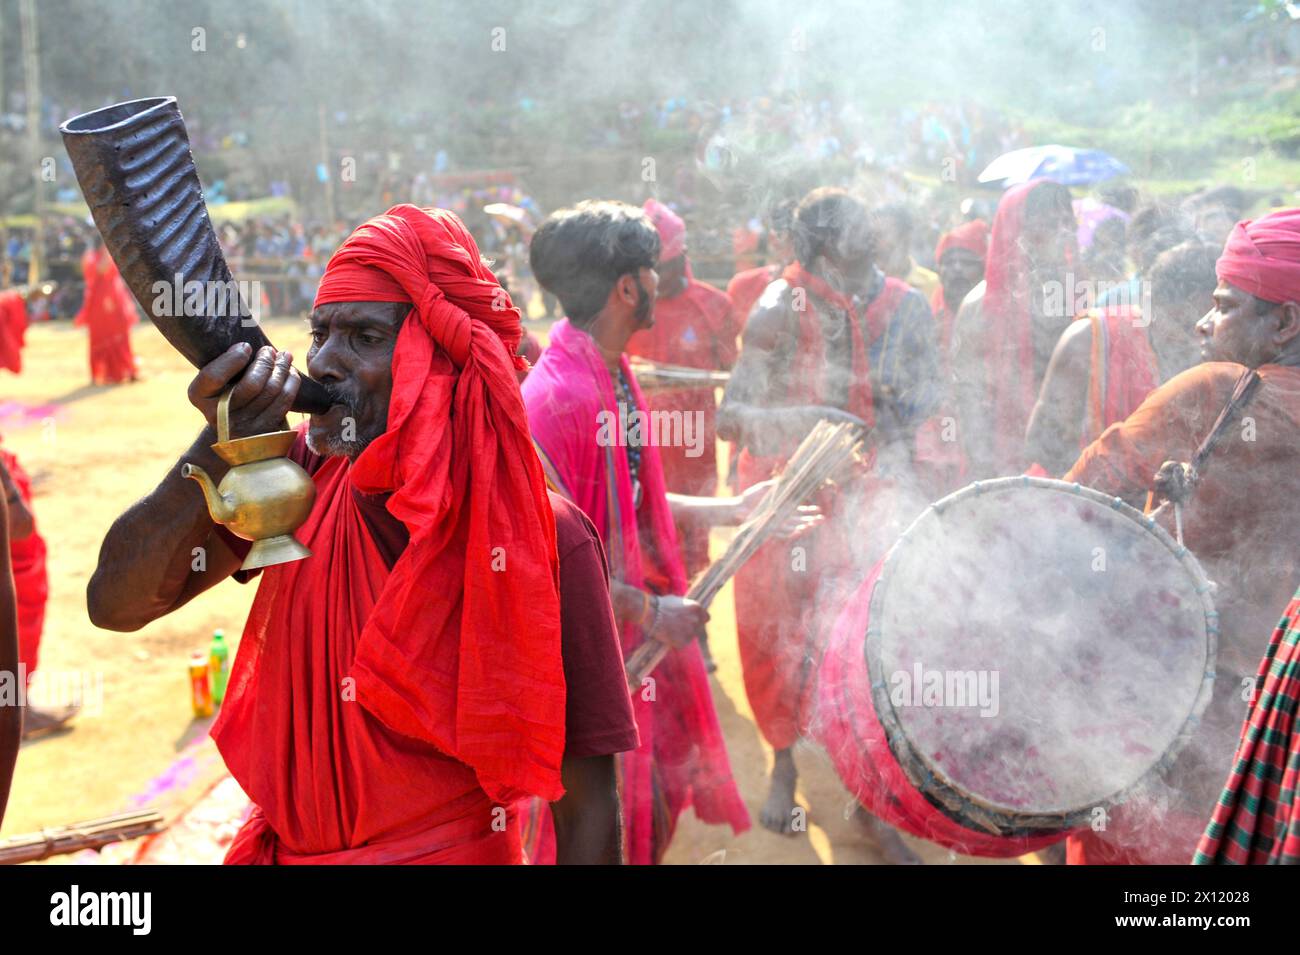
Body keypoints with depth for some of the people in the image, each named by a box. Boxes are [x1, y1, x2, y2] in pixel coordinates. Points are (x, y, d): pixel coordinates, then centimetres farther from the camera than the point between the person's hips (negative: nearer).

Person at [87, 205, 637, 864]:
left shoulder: (543, 542, -21)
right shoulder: (297, 473, -10)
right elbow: (115, 604, -15)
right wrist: (222, 446, -27)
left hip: (453, 849, -4)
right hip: (280, 846, 4)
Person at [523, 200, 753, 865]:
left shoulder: (615, 377, 6)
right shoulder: (555, 398, -25)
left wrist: (727, 511, 14)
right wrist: (649, 612, -20)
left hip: (632, 645, 9)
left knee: (651, 812, 21)